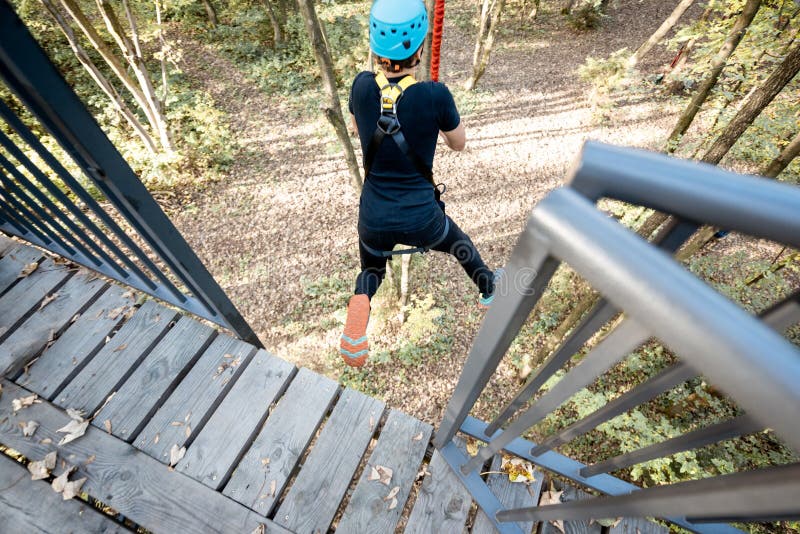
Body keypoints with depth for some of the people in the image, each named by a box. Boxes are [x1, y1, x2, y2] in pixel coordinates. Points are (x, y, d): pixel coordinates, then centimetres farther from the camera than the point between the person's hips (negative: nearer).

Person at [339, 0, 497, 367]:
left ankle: (358, 305, -3)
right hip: (422, 219, -1)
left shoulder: (362, 87, -8)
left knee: (372, 271, 31)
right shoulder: (434, 95, -17)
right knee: (459, 243, 32)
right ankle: (490, 291, 54)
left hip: (374, 221, 2)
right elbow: (459, 144, 1)